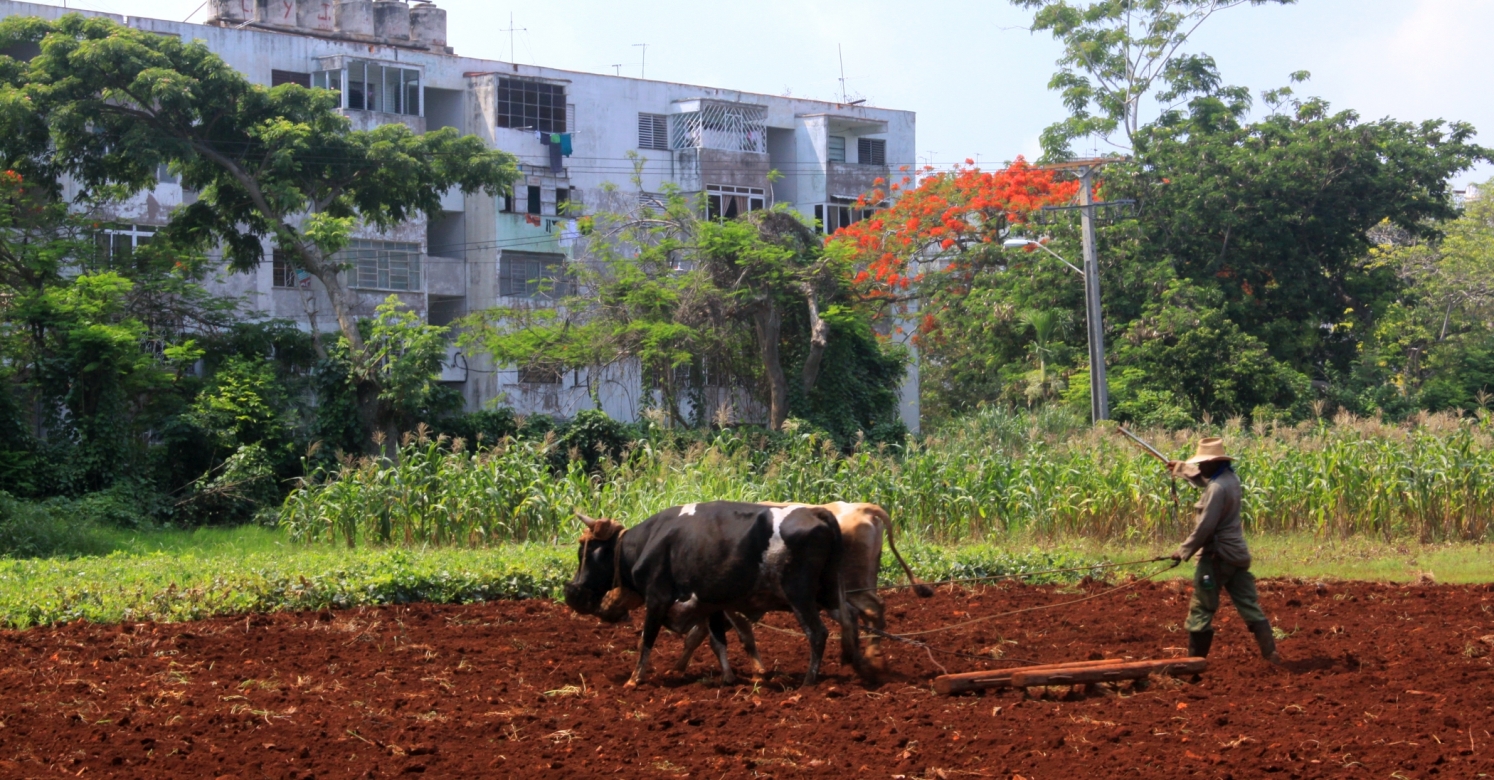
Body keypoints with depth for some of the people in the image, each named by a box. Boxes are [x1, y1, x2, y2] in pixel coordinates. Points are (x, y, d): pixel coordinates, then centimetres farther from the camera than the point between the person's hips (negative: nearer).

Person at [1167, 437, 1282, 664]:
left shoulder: (1217, 488, -20)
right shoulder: (1230, 478, 8)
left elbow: (1204, 527, -21)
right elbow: (1202, 478, 32)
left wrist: (1183, 551, -11)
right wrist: (1180, 467, 33)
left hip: (1217, 556, -9)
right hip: (1236, 553, 9)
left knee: (1200, 609, 2)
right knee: (1249, 605, 9)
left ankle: (1195, 659, 7)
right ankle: (1271, 653, 3)